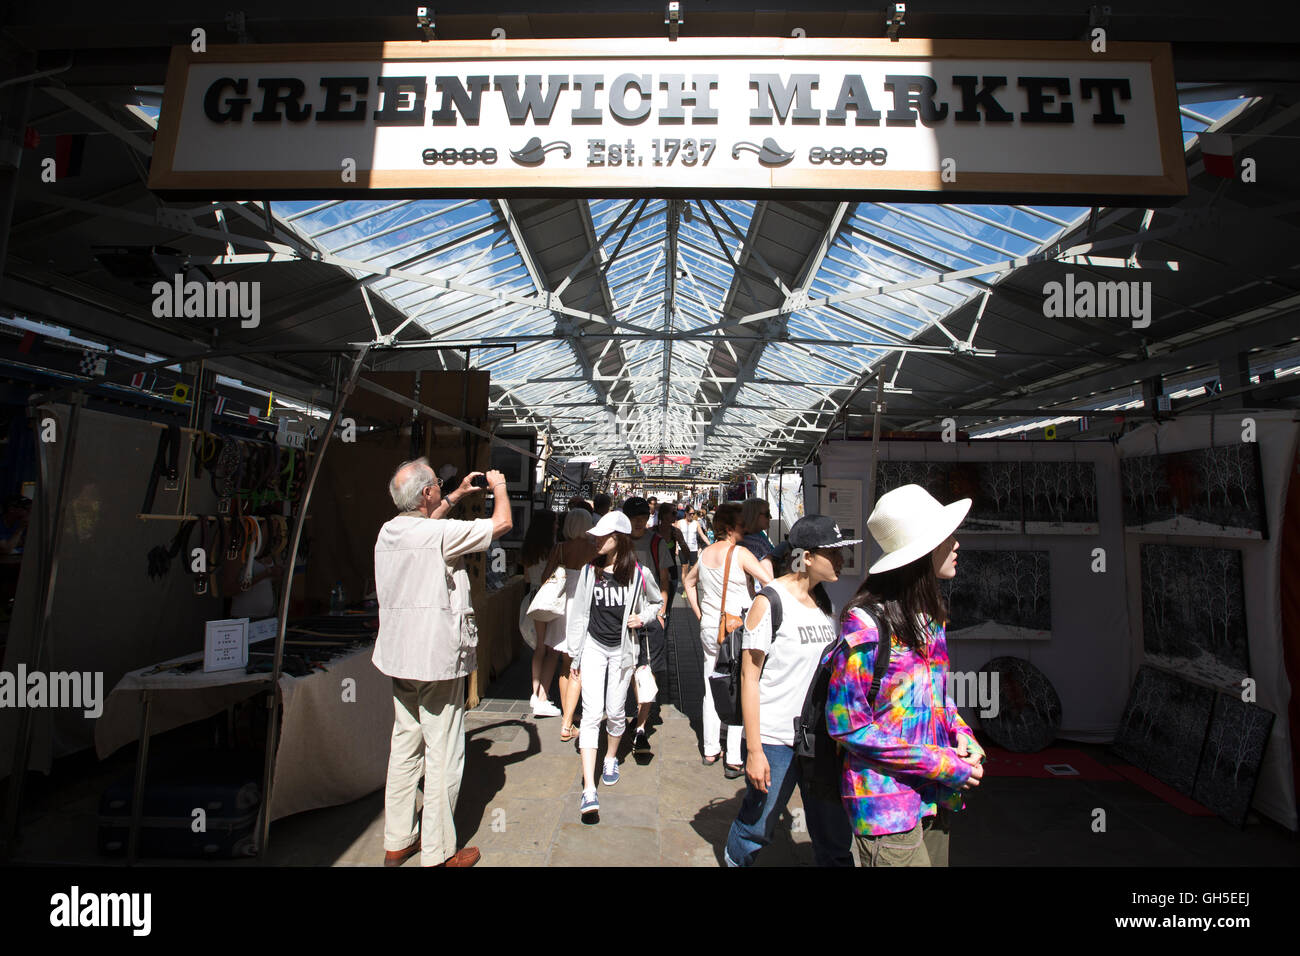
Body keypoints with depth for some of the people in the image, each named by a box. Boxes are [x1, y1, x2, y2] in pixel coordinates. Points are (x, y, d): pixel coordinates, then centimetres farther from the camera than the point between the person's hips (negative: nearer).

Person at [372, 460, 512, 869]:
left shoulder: (388, 532, 5)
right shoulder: (441, 533, -19)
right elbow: (502, 522, -11)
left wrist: (457, 496, 32)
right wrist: (500, 487, 8)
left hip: (399, 654, 8)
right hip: (438, 657, -8)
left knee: (406, 746, 18)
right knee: (443, 754, 4)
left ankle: (396, 841, 30)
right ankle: (439, 853, 16)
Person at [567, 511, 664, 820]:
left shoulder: (638, 574, -7)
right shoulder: (590, 571, -3)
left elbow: (657, 602, 12)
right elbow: (579, 612, 5)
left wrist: (643, 617, -8)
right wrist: (575, 655, 7)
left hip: (623, 649, 0)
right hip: (594, 647, 0)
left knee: (615, 712, 11)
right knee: (592, 713, -8)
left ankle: (611, 759, 41)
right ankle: (589, 789, -7)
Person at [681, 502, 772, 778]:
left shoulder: (705, 552, 5)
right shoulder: (739, 553, -14)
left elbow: (689, 581, 19)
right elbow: (771, 583, -19)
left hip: (709, 628, 7)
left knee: (711, 690, 15)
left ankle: (710, 751, 26)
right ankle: (733, 760, 8)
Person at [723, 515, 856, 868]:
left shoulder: (824, 599, 5)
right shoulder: (769, 602, -15)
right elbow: (749, 677, -14)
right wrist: (754, 751, -15)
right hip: (775, 740, -6)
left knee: (834, 839, 11)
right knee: (757, 828, 12)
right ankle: (734, 859, 39)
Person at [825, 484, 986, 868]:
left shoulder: (930, 615, 4)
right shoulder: (866, 623, -22)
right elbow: (848, 726, -19)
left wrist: (961, 735, -1)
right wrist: (944, 764, -17)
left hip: (935, 794, 8)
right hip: (887, 803, -7)